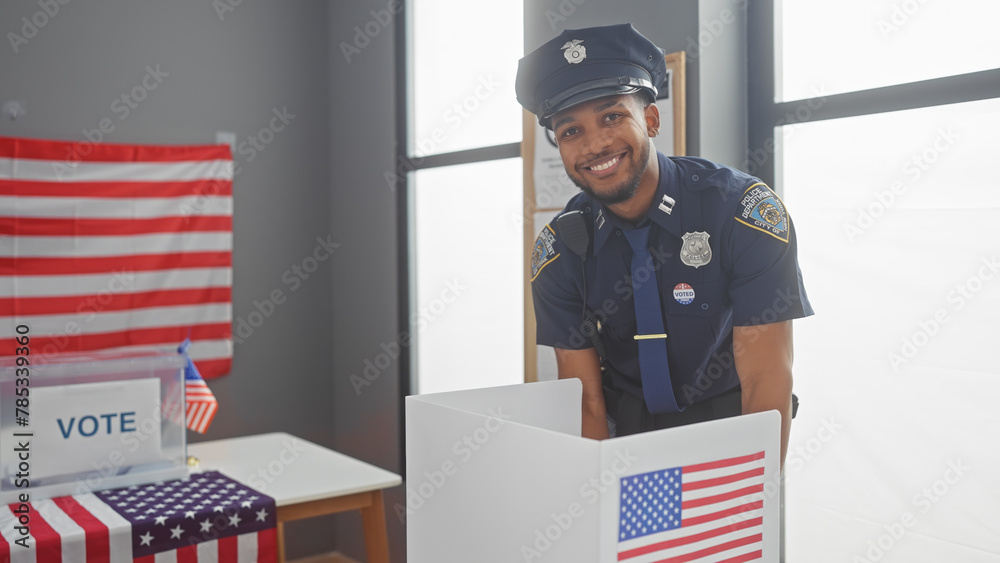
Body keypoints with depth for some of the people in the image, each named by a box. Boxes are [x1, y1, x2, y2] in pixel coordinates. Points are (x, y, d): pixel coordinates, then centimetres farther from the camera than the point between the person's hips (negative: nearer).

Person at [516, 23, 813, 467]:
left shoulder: (744, 212, -17)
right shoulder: (559, 252, -8)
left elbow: (767, 383, -19)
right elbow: (585, 400, -7)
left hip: (729, 423, -2)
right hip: (626, 427, 2)